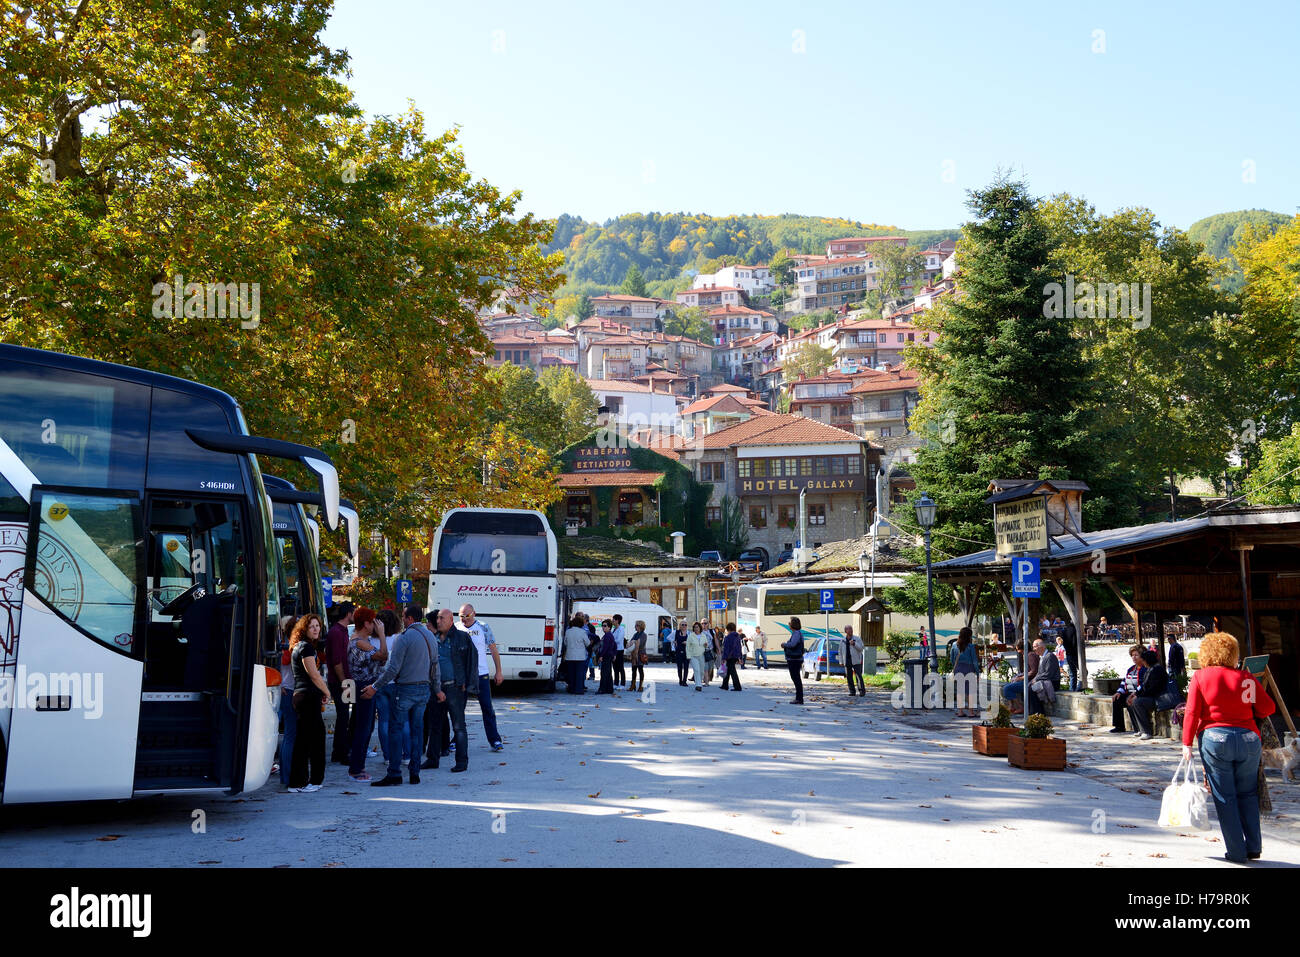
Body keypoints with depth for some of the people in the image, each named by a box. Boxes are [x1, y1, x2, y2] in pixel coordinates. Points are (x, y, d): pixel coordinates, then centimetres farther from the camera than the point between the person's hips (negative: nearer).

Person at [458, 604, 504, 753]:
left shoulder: (483, 627, -1)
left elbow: (493, 649, 3)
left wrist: (499, 671, 2)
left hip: (481, 674, -1)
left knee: (487, 708, 0)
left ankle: (495, 740, 6)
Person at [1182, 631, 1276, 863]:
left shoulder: (1200, 677, -2)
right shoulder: (1246, 678, 1)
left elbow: (1192, 713, -5)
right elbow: (1268, 708, 2)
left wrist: (1187, 743, -1)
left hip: (1214, 739, -2)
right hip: (1248, 739, 2)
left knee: (1225, 798, 5)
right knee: (1247, 794, 16)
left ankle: (1237, 852, 6)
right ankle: (1254, 847, 14)